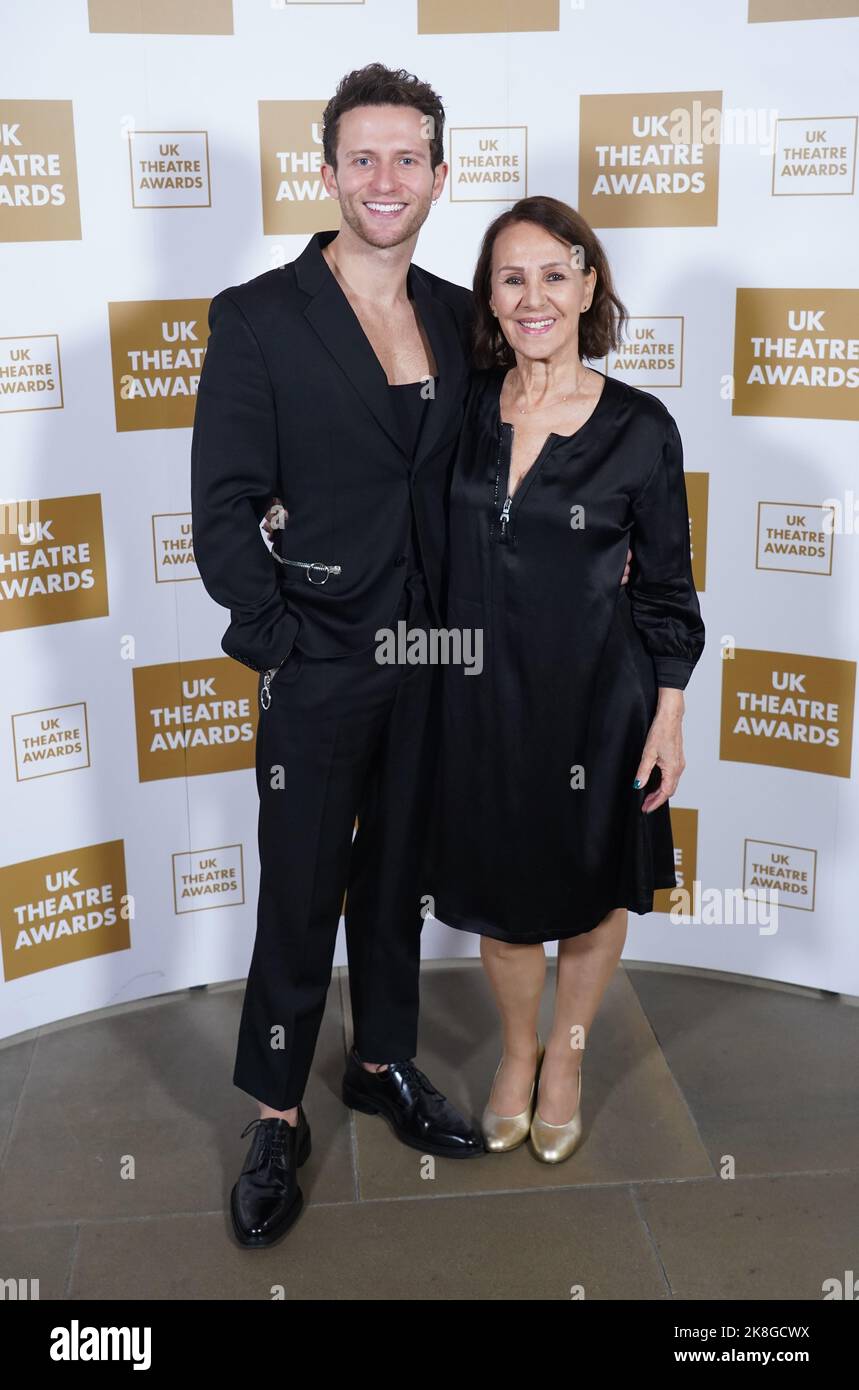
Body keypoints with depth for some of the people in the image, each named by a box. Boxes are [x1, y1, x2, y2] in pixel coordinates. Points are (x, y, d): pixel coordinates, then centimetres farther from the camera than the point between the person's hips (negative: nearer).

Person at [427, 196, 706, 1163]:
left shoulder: (641, 427, -10)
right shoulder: (465, 405, -2)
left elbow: (666, 588, -4)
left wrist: (668, 717, -4)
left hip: (596, 697, -2)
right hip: (483, 691, 2)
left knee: (592, 890, 15)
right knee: (500, 888, 15)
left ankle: (566, 1056, 41)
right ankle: (516, 1051, 42)